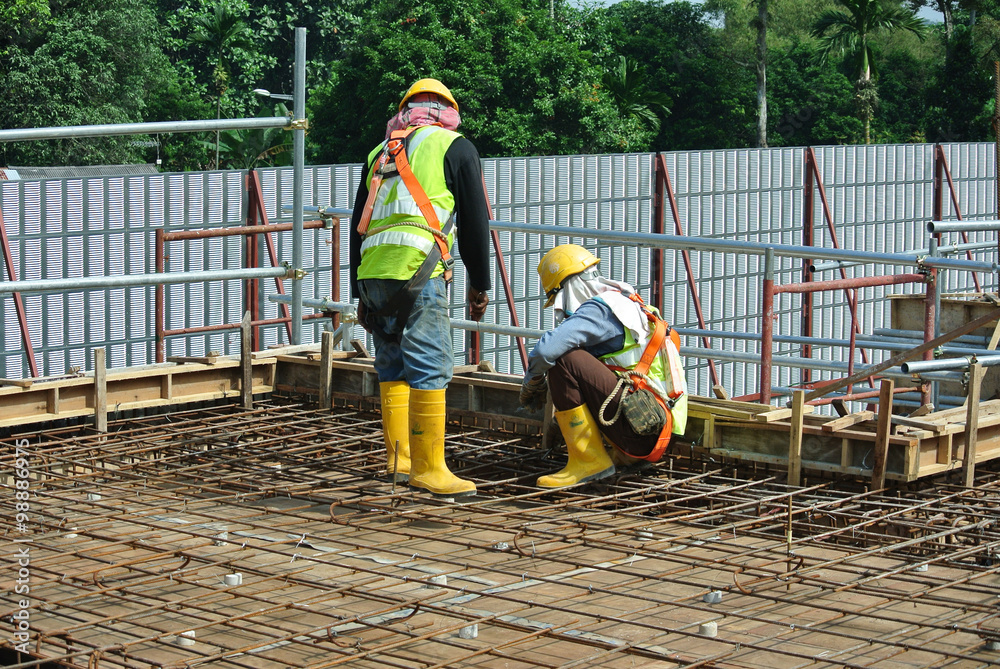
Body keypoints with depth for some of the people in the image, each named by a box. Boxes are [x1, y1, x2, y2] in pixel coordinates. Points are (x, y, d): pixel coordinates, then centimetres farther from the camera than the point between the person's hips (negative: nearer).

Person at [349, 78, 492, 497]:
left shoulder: (379, 153, 25)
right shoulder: (455, 148, 10)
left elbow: (358, 226, 23)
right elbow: (474, 221, 6)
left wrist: (361, 294, 26)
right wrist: (479, 284, 12)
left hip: (371, 271, 6)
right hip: (418, 271, -6)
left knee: (392, 366, 16)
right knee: (430, 368, -6)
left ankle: (399, 458, 21)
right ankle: (428, 468, -8)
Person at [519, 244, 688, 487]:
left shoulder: (599, 309, -10)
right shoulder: (626, 303, 20)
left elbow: (547, 350, -23)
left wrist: (531, 384, -3)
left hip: (639, 429, -10)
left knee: (563, 359, -15)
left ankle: (589, 460, -12)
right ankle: (627, 457, 16)